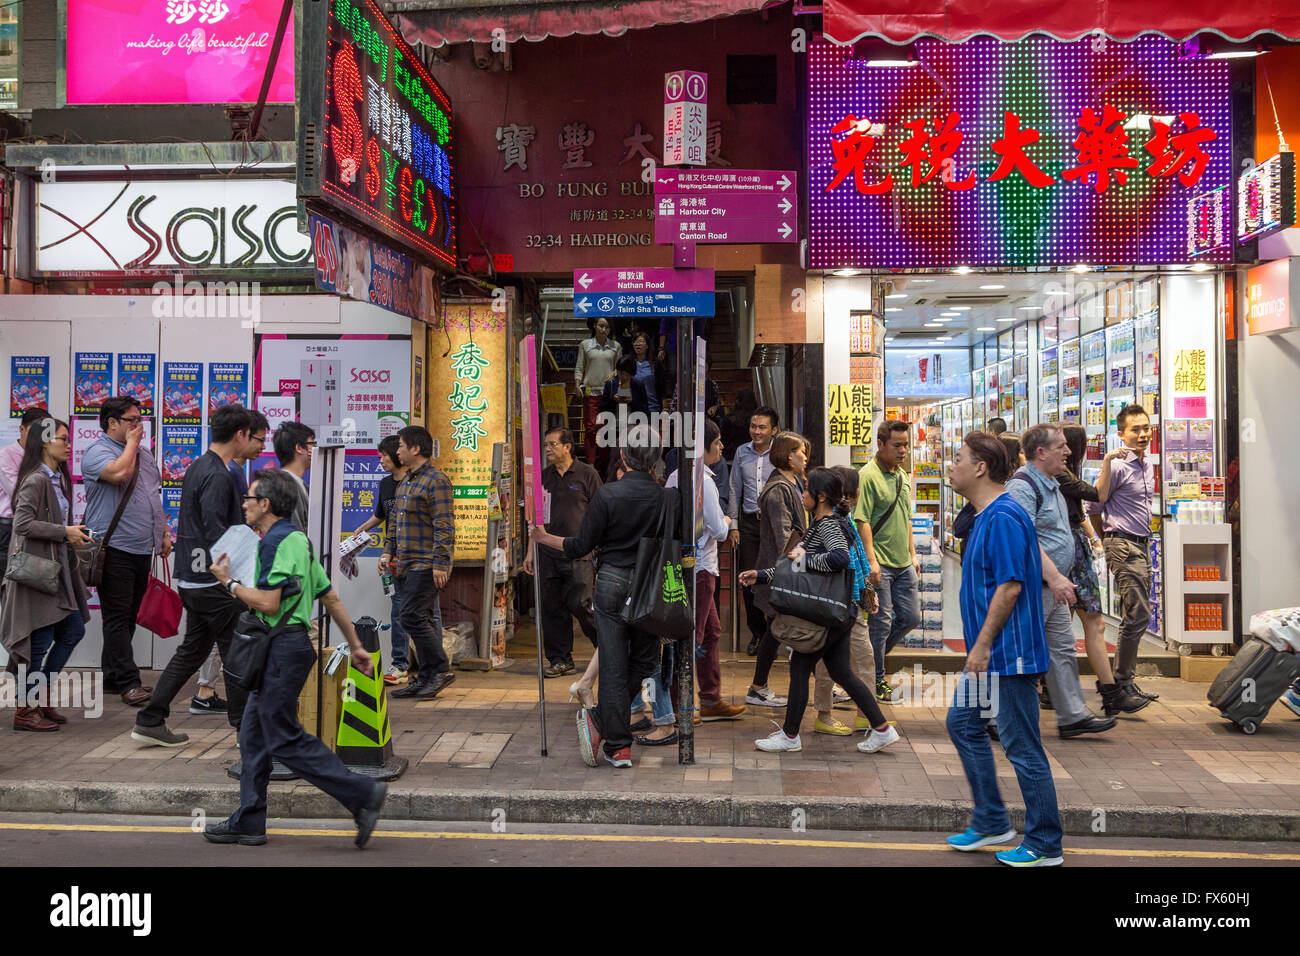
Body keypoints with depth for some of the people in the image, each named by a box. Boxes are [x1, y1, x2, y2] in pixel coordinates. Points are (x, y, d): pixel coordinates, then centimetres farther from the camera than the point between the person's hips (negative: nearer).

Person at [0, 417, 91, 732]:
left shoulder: (57, 479, 14)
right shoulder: (36, 480, -15)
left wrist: (73, 533, 7)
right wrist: (65, 532, -18)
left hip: (58, 565, 10)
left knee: (73, 630, 12)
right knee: (41, 640, -3)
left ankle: (42, 697, 23)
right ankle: (26, 711, 9)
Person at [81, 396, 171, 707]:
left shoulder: (144, 454, 19)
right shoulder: (97, 451, -6)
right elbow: (118, 473, -27)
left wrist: (163, 533, 17)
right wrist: (131, 443, -10)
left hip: (142, 549, 8)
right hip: (115, 549, -8)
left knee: (128, 617, 11)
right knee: (118, 617, -5)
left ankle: (112, 677, 20)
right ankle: (128, 683, -5)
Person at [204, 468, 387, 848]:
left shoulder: (278, 540, -14)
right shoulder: (297, 539, 17)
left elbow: (268, 603, -22)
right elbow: (330, 596, 18)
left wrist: (229, 582, -6)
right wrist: (355, 645, 20)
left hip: (284, 648, -10)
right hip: (284, 648, 10)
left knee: (284, 739, -5)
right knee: (253, 734, 14)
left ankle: (362, 793, -5)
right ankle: (248, 822, 21)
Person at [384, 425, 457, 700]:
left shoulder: (436, 481, -11)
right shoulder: (405, 482, 19)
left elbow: (444, 526, -16)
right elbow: (396, 522, 27)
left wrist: (440, 563, -21)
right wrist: (388, 551, 18)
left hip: (426, 565, -9)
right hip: (406, 565, 9)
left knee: (412, 617, -13)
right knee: (423, 620, 10)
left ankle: (441, 669, -1)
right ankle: (427, 677, 15)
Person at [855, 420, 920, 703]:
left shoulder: (902, 476, 14)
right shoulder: (868, 476, -13)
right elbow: (861, 521, -18)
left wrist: (913, 554, 19)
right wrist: (871, 560, -22)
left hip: (903, 563, 8)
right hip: (880, 563, -8)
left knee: (911, 617, 12)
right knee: (881, 622, -1)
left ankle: (873, 655, 29)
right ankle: (877, 679, 12)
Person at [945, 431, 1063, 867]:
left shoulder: (1004, 517, -19)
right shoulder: (986, 516, 13)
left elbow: (1010, 586, -23)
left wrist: (982, 645, -20)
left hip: (1008, 652, -11)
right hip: (991, 654, 11)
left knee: (1023, 747, -1)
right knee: (963, 723, 17)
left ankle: (1044, 846, 13)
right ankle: (991, 822, 27)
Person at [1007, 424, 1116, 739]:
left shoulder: (1050, 485, 15)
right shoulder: (1022, 486, -18)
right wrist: (1054, 577, -30)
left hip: (1052, 587, 10)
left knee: (1063, 650, 12)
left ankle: (1072, 717, 20)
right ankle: (1003, 722, 9)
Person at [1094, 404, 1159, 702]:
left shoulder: (1148, 465, 15)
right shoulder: (1118, 464, -12)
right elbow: (1095, 503, -21)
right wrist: (1106, 464, -26)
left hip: (1142, 544, 9)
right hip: (1124, 545, -9)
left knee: (1135, 616, 12)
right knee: (1137, 616, -11)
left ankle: (1124, 680, 19)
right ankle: (1122, 682, -3)